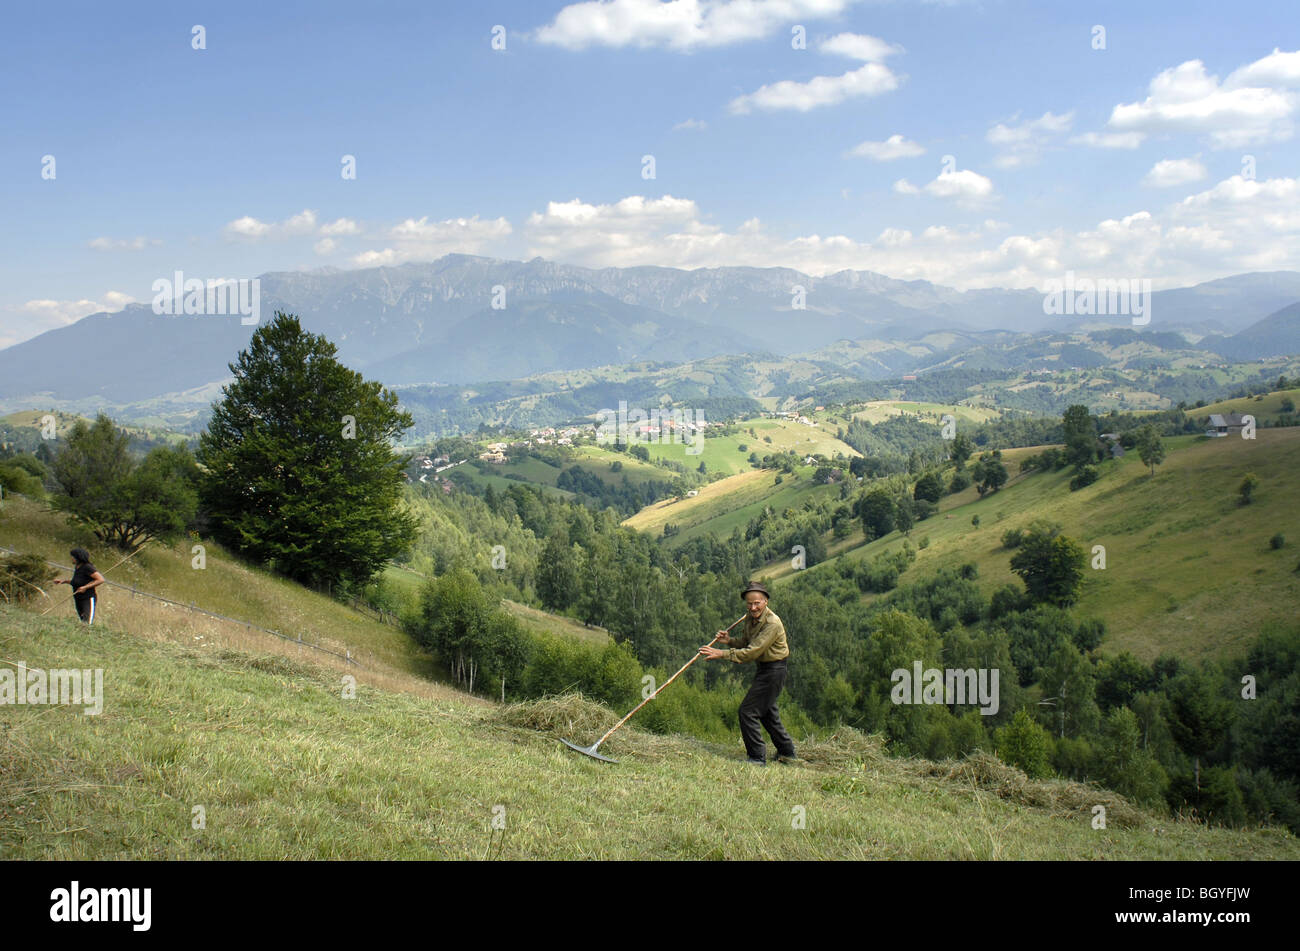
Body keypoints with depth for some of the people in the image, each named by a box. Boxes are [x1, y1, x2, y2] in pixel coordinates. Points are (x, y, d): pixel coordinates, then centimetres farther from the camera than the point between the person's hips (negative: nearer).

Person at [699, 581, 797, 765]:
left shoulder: (772, 623, -25)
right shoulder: (751, 618, 3)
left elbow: (752, 652, -29)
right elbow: (746, 641, 15)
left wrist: (722, 654, -30)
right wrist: (730, 640, -6)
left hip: (773, 670, -10)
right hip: (764, 669, 10)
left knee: (748, 711, -10)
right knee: (767, 712, 21)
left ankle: (757, 757, -3)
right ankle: (787, 752, 35)